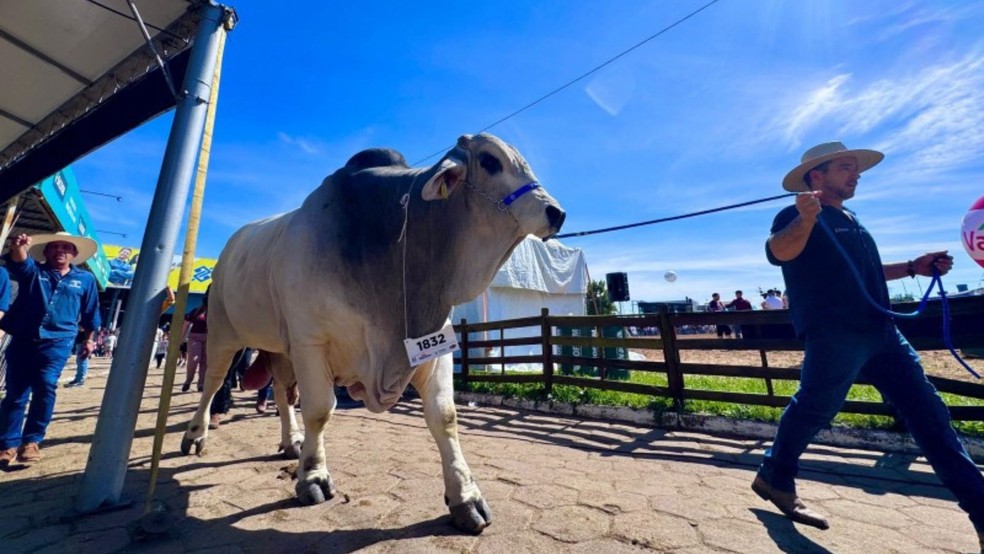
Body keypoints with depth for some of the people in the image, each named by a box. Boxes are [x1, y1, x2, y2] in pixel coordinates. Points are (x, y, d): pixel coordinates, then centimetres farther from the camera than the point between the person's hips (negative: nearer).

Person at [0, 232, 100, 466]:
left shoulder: (85, 279, 11)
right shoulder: (33, 271, 10)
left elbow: (91, 313, 18)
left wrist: (89, 339, 21)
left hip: (57, 342, -1)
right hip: (22, 340, 2)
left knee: (46, 386, -14)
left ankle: (32, 440, -1)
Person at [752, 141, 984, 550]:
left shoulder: (851, 220, 24)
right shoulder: (797, 216, -5)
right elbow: (778, 252, -28)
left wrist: (912, 268, 23)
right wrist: (805, 218, -42)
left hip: (881, 332, 9)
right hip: (833, 335, -9)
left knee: (928, 412, 10)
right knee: (813, 409, -2)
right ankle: (774, 479, 15)